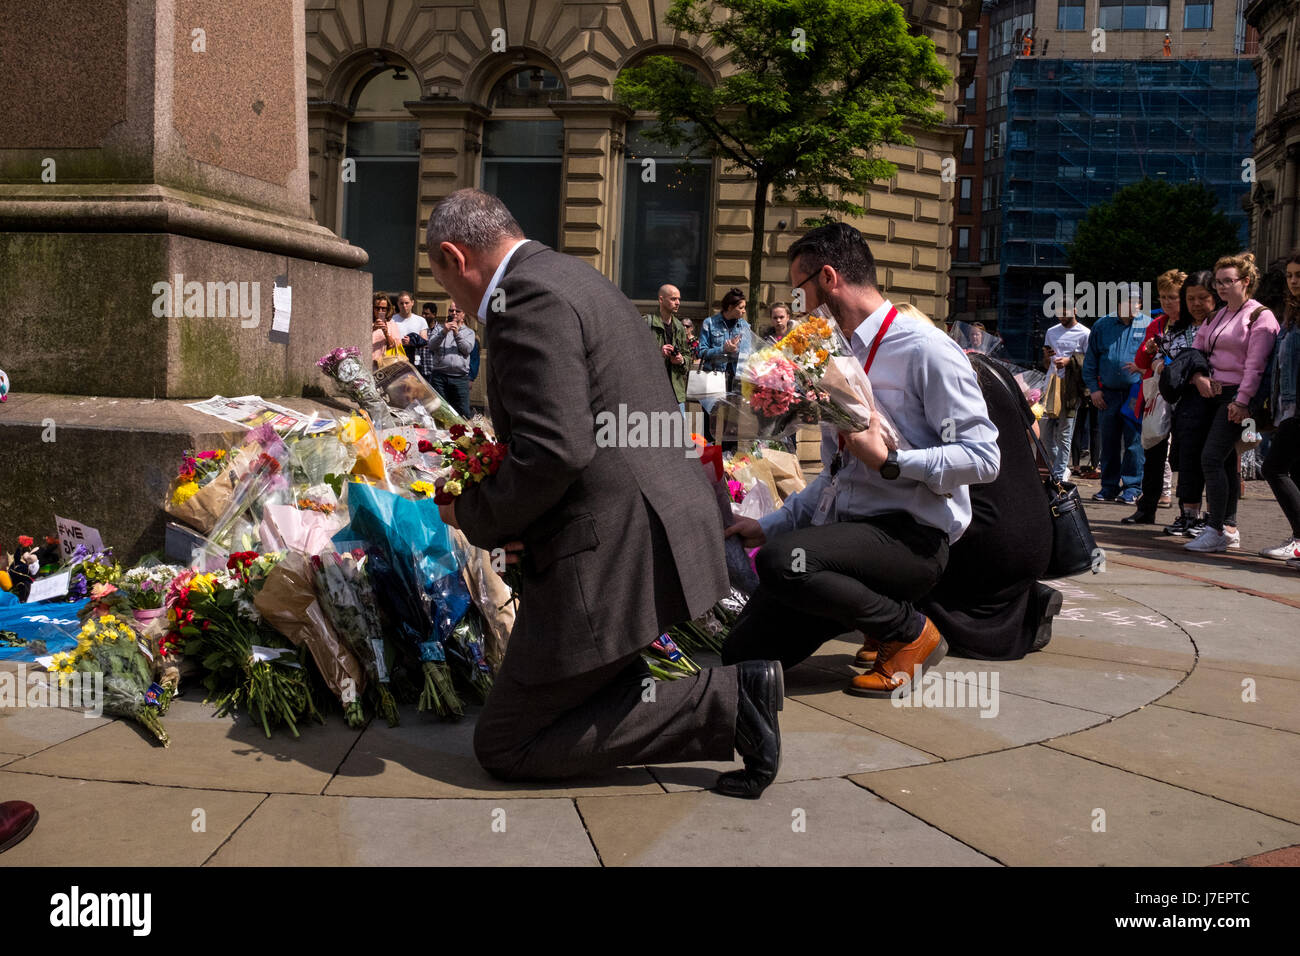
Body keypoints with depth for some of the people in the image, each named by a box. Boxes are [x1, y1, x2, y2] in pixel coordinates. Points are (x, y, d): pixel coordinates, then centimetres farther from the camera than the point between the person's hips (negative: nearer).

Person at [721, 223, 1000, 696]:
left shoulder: (925, 350, -10)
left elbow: (982, 457, -16)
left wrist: (888, 459, -20)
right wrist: (768, 526, 14)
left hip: (910, 536, -8)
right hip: (842, 527, 8)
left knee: (780, 560, -34)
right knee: (742, 653, -4)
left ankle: (910, 632, -9)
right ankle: (873, 609, 15)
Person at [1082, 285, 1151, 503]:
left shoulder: (1149, 326, 4)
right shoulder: (1102, 326, 10)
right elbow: (1090, 361, 13)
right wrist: (1093, 389, 4)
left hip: (1136, 393, -3)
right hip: (1107, 394, 3)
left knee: (1134, 442, -4)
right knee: (1108, 442, 7)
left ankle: (1132, 487, 3)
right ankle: (1109, 487, 16)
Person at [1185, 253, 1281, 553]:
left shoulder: (1260, 316, -5)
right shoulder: (1216, 317, 19)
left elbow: (1256, 364, -13)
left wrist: (1242, 400, -20)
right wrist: (1198, 376, -1)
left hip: (1237, 396, -8)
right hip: (1214, 394, 8)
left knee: (1212, 458, -16)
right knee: (1225, 462, 9)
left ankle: (1215, 531, -14)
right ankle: (1229, 529, 15)